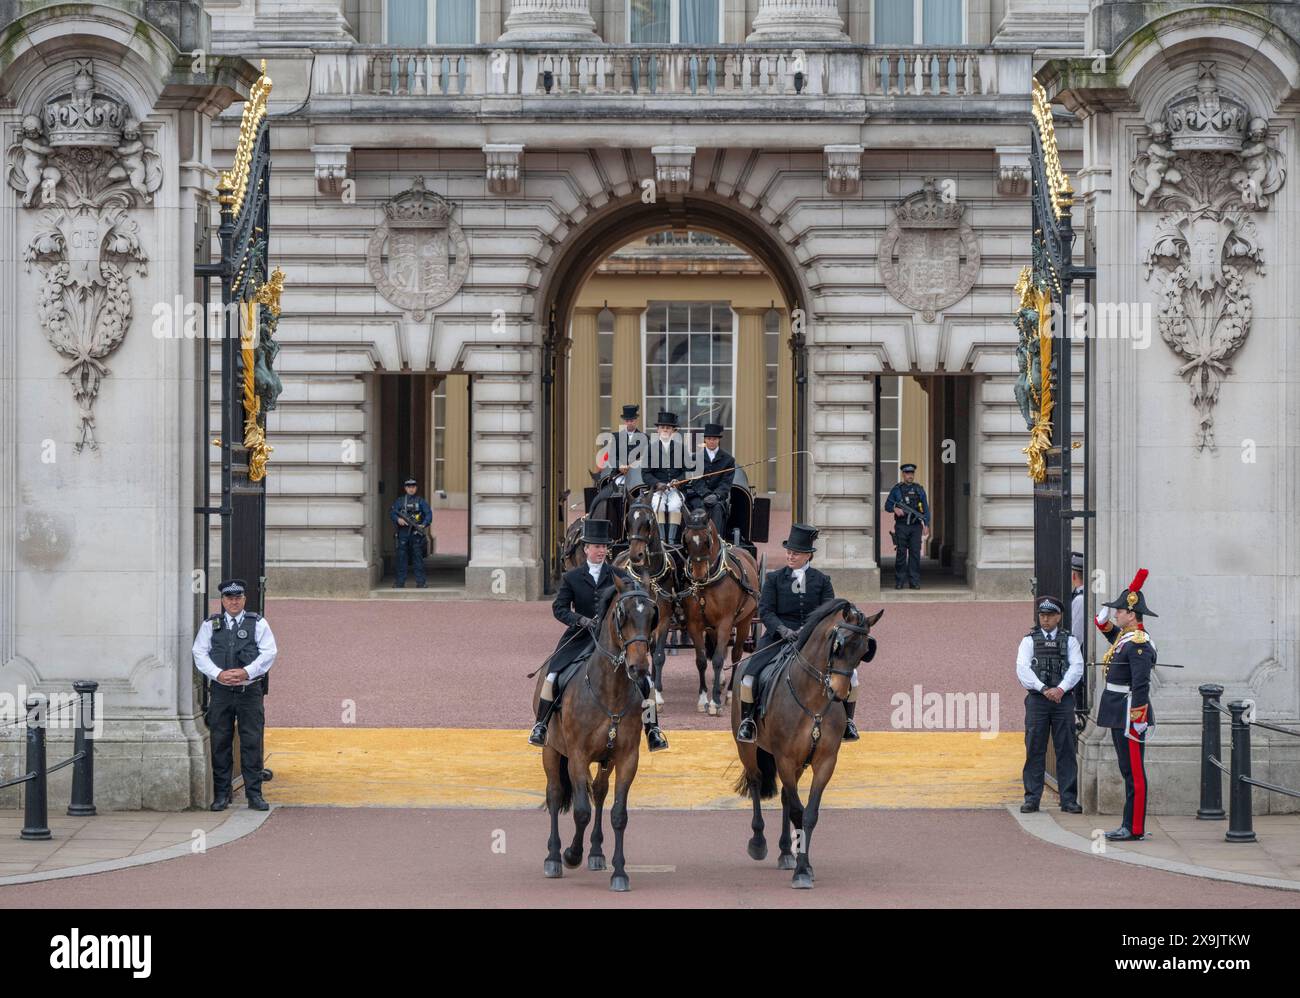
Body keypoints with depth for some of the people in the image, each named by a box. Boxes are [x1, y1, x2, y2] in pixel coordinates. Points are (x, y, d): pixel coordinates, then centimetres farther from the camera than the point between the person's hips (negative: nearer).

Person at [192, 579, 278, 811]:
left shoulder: (258, 623, 6)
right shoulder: (211, 625, 9)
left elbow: (268, 653, -2)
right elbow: (200, 653, 2)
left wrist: (245, 672, -14)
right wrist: (219, 674, -13)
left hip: (250, 690, -1)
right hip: (221, 691, 1)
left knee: (252, 742, -2)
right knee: (220, 743, 2)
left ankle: (254, 794, 4)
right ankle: (221, 795, 8)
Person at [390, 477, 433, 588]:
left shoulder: (421, 501, 6)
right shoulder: (399, 501, 11)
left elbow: (429, 514, -1)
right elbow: (391, 513, 7)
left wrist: (424, 525, -17)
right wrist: (398, 519, -14)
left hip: (416, 532, -2)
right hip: (403, 531, 2)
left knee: (418, 557, -2)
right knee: (401, 557, 3)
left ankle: (420, 581, 0)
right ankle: (400, 582, 7)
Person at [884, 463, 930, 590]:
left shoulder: (919, 490, 11)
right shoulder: (897, 489, 7)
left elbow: (926, 508, 11)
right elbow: (887, 506, 9)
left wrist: (926, 525, 2)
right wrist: (894, 509, -13)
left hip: (916, 527, 1)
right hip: (901, 526, -1)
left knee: (915, 554, -3)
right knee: (901, 554, -2)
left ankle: (914, 581, 0)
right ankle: (899, 581, 3)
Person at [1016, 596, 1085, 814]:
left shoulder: (1069, 640, 9)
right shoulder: (1029, 640, 7)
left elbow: (1077, 667, -1)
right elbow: (1023, 669, -4)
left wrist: (1060, 689, -15)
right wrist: (1044, 689, -15)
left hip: (1063, 698, 0)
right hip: (1037, 699, 0)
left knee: (1066, 750, 1)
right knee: (1034, 750, 0)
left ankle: (1069, 799, 4)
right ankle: (1032, 798, 4)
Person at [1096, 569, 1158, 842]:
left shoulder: (1139, 644, -17)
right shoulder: (1124, 637, 12)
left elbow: (1141, 685, -22)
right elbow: (1106, 627, 35)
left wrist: (1138, 719, -25)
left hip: (1130, 715, -10)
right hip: (1119, 716, 10)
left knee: (1134, 773, -6)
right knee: (1128, 771, 13)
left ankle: (1135, 829, -3)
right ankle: (1130, 826, 17)